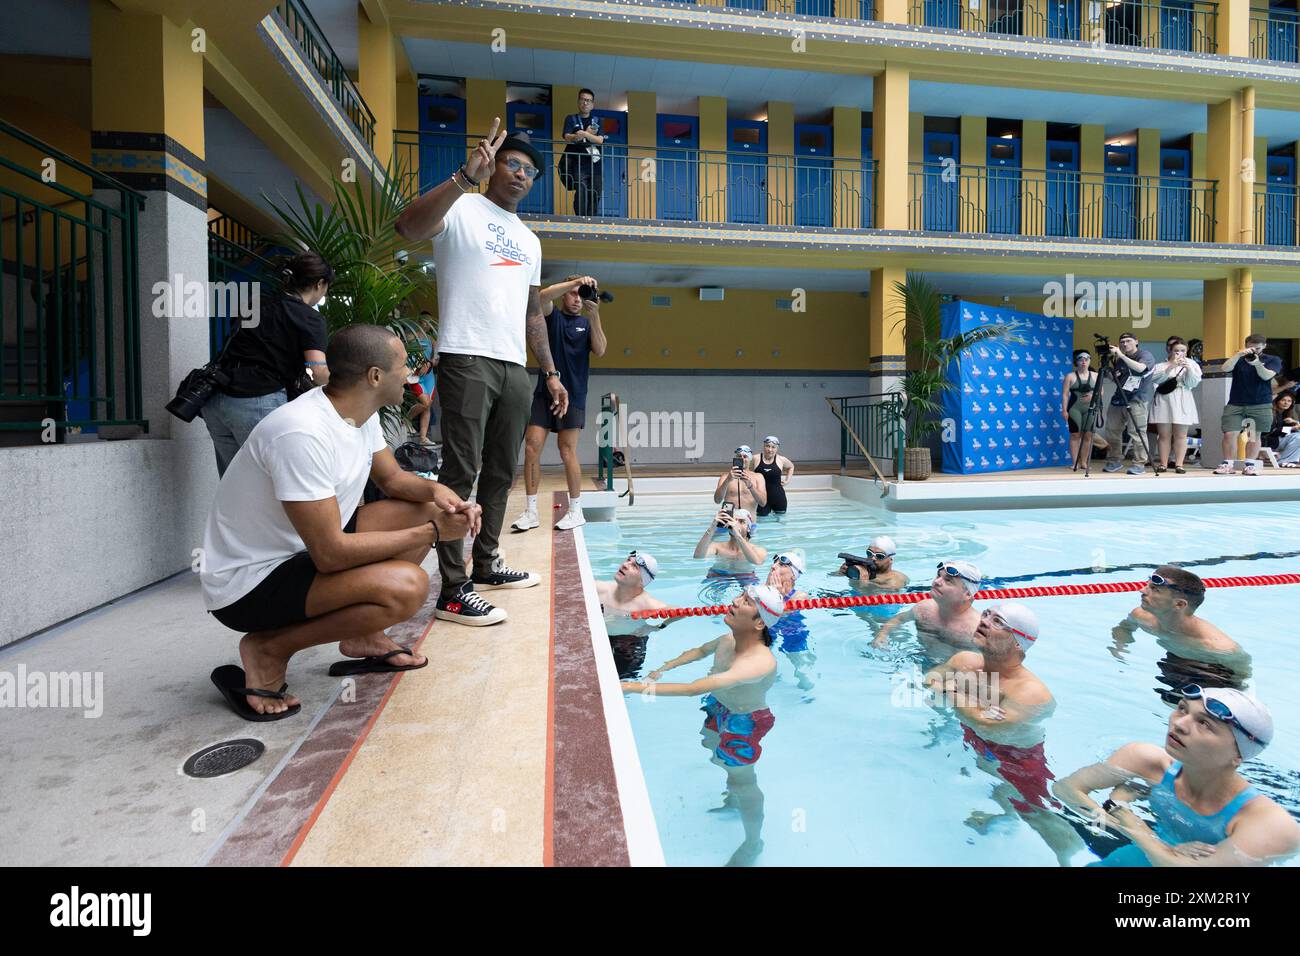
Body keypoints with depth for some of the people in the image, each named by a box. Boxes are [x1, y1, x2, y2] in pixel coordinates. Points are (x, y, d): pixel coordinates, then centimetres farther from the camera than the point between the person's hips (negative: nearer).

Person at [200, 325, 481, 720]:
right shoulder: (303, 433, -30)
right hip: (248, 583, -10)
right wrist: (432, 532, -23)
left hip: (306, 548, 10)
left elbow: (393, 478, 14)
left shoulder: (361, 414, -1)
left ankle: (364, 638, 12)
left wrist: (436, 490, -9)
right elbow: (330, 553, -30)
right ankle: (268, 650, -7)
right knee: (407, 586, -30)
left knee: (424, 507, 3)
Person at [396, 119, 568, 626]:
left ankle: (486, 567, 22)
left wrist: (551, 373, 19)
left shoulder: (528, 239, 24)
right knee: (461, 471, -10)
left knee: (501, 472, 10)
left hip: (515, 367, 8)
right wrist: (465, 176, -28)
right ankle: (453, 591, -7)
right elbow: (408, 226, -21)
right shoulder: (462, 209, 1)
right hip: (467, 360, -8)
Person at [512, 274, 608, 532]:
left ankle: (576, 511, 9)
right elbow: (543, 296, -12)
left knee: (568, 451, -3)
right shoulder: (552, 316, 10)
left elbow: (599, 351, -6)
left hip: (572, 394, -1)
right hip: (544, 391, 1)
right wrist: (576, 281, -22)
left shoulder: (587, 323, 11)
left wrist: (594, 316, -17)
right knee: (532, 447, -7)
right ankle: (531, 511, 1)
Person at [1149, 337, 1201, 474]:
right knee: (1164, 435, 1)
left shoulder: (1191, 364, 10)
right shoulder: (1161, 365, 11)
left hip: (1182, 402, 0)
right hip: (1163, 402, 0)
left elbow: (1193, 383, -2)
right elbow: (1155, 379, -7)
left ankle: (1179, 464, 0)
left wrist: (1188, 369, -17)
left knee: (1180, 435, -2)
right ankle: (1163, 464, 3)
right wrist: (1170, 367, -18)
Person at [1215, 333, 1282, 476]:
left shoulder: (1273, 360, 7)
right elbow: (1224, 368, -10)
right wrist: (1239, 354, -22)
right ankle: (1228, 465, -1)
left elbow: (1266, 376, -10)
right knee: (1229, 434, -8)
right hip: (1235, 405, 0)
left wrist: (1257, 364, -27)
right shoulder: (1238, 359, 9)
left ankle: (1249, 465, 8)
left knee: (1255, 435, 2)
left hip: (1261, 405, 0)